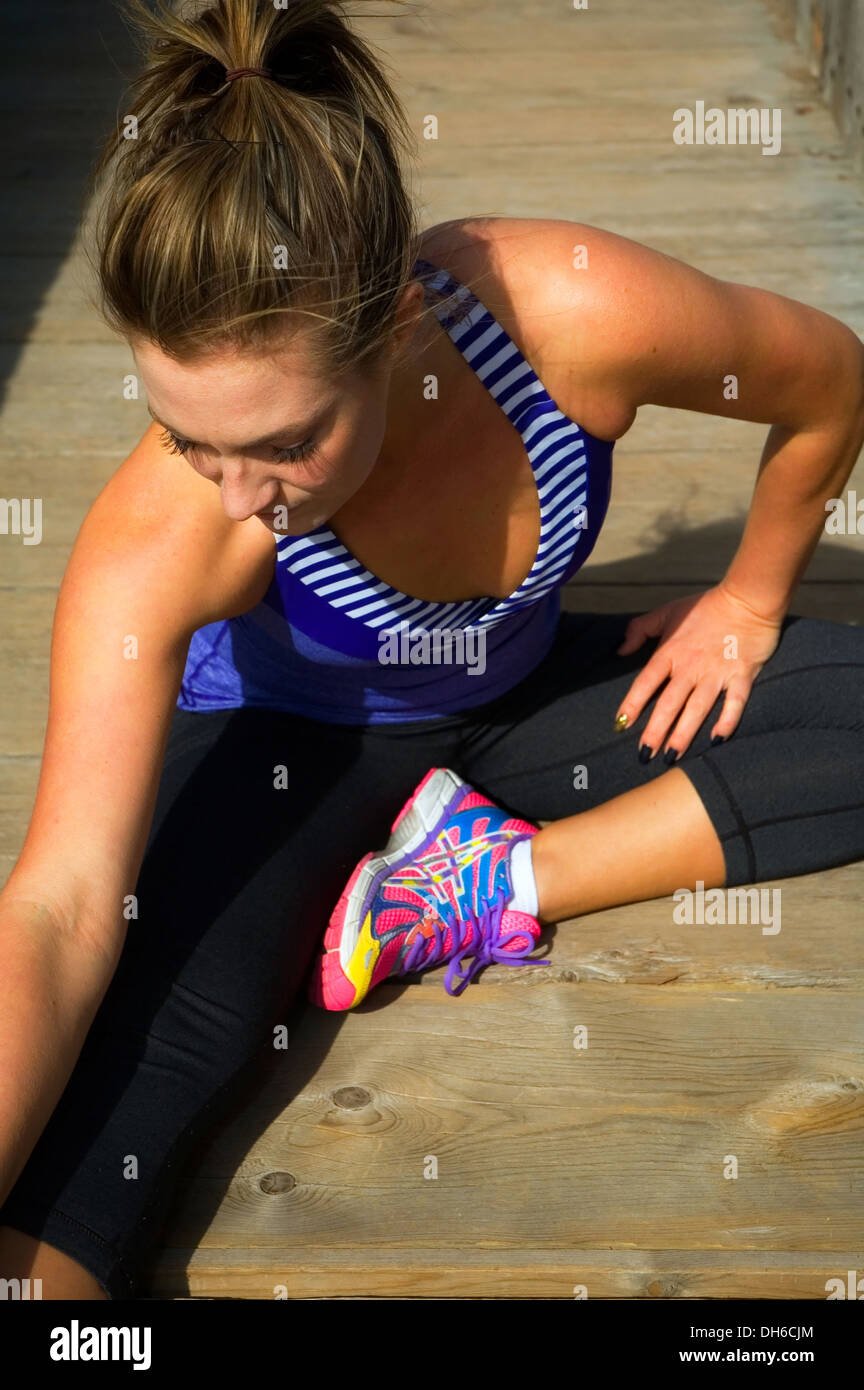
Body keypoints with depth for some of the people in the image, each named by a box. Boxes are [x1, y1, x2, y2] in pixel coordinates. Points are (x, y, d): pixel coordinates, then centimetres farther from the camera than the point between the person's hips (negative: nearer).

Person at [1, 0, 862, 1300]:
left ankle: (500, 873, -16)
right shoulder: (157, 535, -34)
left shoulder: (575, 315, -33)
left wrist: (748, 597, -1)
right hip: (289, 740, -3)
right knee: (143, 1033, -33)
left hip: (519, 697, 4)